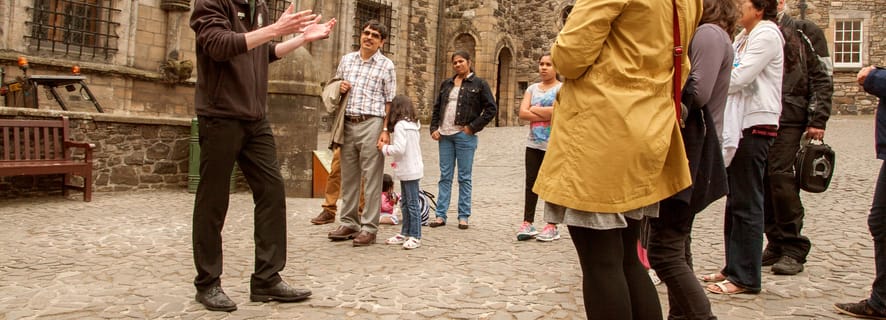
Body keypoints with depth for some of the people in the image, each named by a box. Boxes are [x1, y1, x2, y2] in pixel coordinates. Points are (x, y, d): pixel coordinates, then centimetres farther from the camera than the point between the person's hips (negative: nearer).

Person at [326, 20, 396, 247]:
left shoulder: (386, 65, 3)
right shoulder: (347, 60, 14)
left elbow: (389, 101, 1)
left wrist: (385, 130, -9)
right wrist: (339, 89, 0)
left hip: (371, 124, -4)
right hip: (347, 124, 4)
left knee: (371, 178, -3)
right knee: (348, 176, 9)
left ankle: (369, 228, 2)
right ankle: (348, 223, 19)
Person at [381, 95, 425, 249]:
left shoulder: (400, 126, -16)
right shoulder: (413, 124, 13)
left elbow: (399, 148, -25)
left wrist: (384, 148, -10)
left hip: (409, 171, -10)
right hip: (410, 169, 10)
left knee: (412, 204, -5)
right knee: (405, 203, 16)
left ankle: (415, 237, -1)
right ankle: (405, 233, 24)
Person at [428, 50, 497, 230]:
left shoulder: (479, 84, 0)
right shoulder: (446, 84, 16)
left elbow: (492, 109, -4)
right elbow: (437, 108, 19)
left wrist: (473, 127, -9)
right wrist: (434, 128, 5)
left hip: (465, 136, -5)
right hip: (445, 135, 5)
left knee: (464, 177, 2)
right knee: (445, 176, 6)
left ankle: (463, 216, 9)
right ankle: (441, 215, 10)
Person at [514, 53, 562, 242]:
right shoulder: (532, 88, 13)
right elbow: (522, 113, 0)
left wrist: (535, 109, -7)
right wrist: (547, 115, -10)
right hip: (533, 143, 5)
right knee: (531, 182, 3)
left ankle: (552, 226, 6)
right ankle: (527, 223, 7)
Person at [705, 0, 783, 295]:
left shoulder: (767, 34, -9)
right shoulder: (744, 37, 19)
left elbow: (739, 77, -18)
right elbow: (731, 76, 13)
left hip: (756, 124, -9)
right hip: (739, 123, 9)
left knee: (746, 203, -5)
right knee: (735, 200, 12)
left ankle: (746, 277, 1)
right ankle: (733, 268, 20)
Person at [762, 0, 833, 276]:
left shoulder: (806, 33, 6)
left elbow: (822, 80, 1)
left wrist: (818, 120, -9)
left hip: (789, 118, -5)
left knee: (781, 176, -13)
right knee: (763, 180, 2)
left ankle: (794, 249, -4)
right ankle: (776, 244, 12)